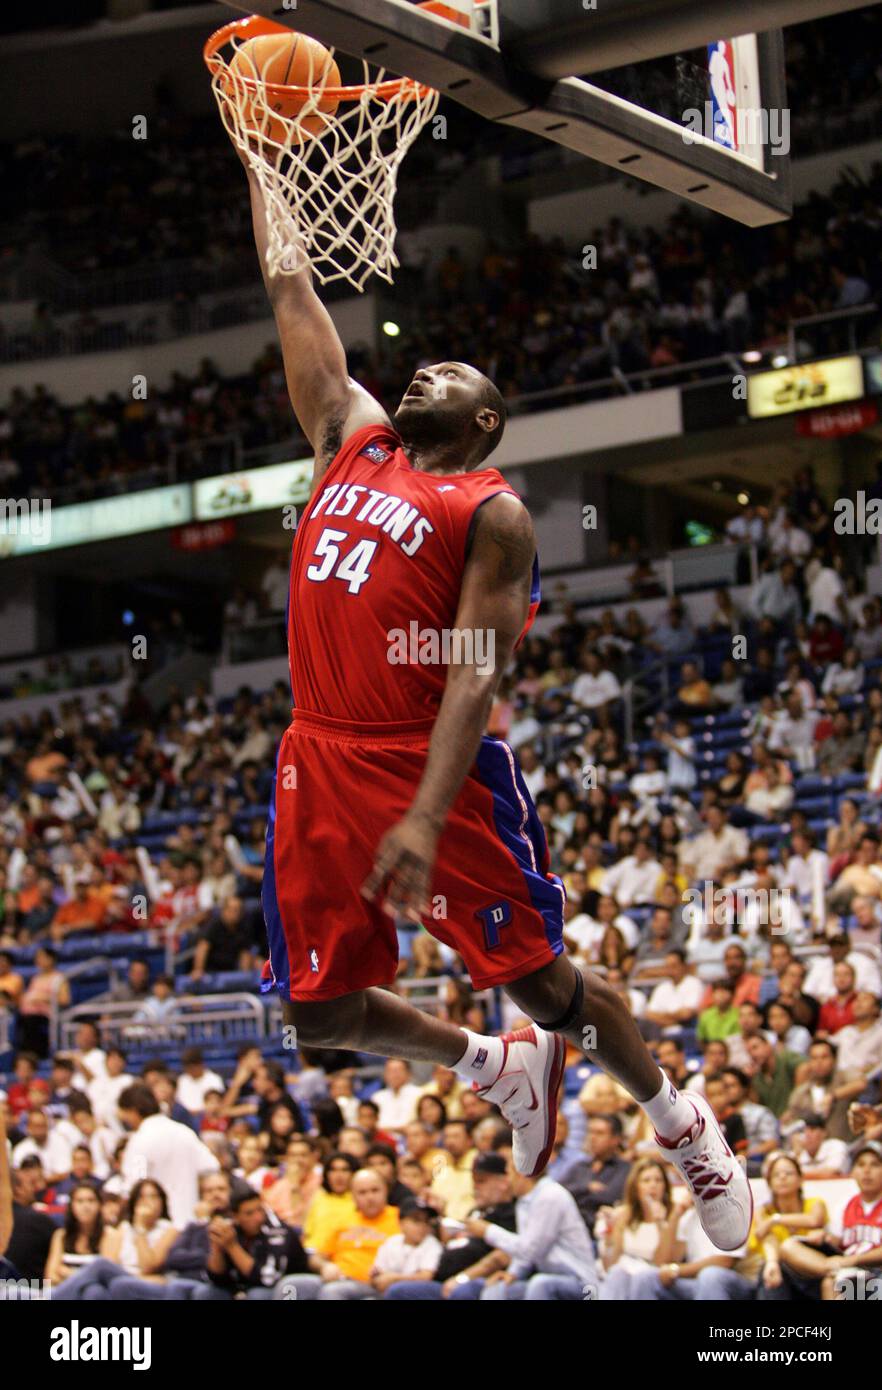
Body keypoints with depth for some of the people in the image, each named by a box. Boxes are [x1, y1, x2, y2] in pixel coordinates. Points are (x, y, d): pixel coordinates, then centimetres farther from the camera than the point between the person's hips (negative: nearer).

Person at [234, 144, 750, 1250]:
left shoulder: (493, 513, -4)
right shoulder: (352, 439, 14)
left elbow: (476, 672, -14)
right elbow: (291, 296, 17)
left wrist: (427, 819, -26)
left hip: (433, 769, -6)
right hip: (320, 762, 6)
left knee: (548, 987, 2)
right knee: (321, 1012, 6)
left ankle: (681, 1124, 27)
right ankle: (501, 1070, 32)